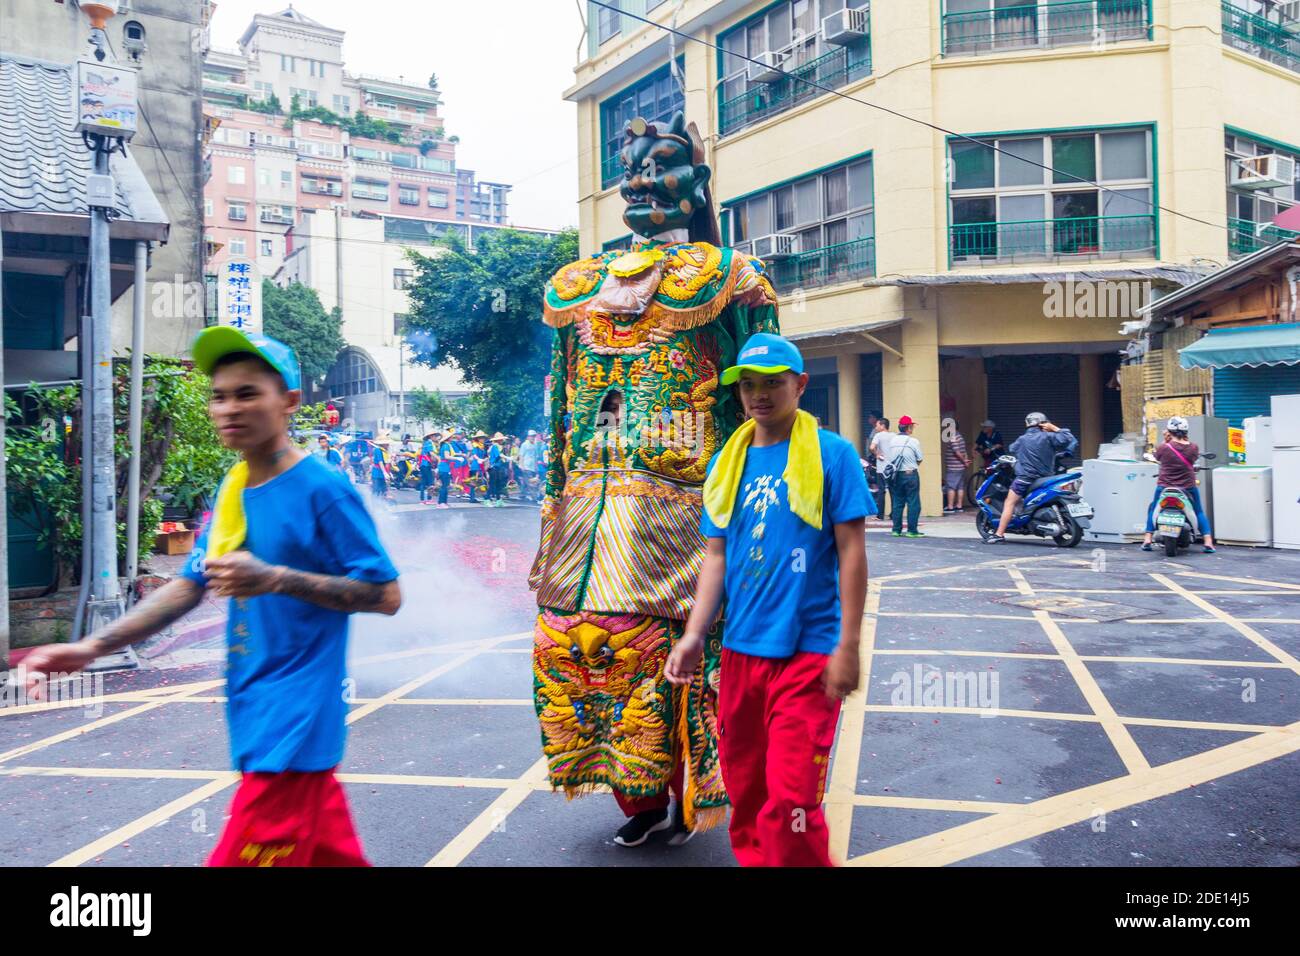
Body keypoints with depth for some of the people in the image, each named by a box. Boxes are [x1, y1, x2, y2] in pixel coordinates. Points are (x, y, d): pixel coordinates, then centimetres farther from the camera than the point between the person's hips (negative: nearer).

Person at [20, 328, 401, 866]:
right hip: (254, 714, 7)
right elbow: (189, 586, 13)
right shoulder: (232, 492, 9)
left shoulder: (323, 489, -14)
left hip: (295, 721, -7)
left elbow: (386, 595, -15)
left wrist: (276, 579, -23)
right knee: (332, 855, 16)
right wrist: (92, 647, 4)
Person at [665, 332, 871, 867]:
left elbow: (851, 552, -7)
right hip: (740, 648, 5)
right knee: (744, 790, 16)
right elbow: (716, 555, 9)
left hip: (808, 650, -5)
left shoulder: (831, 454, -6)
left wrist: (848, 647, -11)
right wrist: (694, 635, 1)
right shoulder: (727, 462, 7)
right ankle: (753, 860, 38)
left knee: (790, 800, -6)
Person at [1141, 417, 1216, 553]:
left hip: (1164, 487, -1)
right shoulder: (1193, 447, -9)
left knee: (1153, 510, 21)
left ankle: (1147, 539, 15)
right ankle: (1208, 542, 12)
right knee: (1199, 512, 19)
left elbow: (1157, 456, 5)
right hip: (1188, 487, 1)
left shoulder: (1163, 447, -16)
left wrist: (1164, 440, 10)